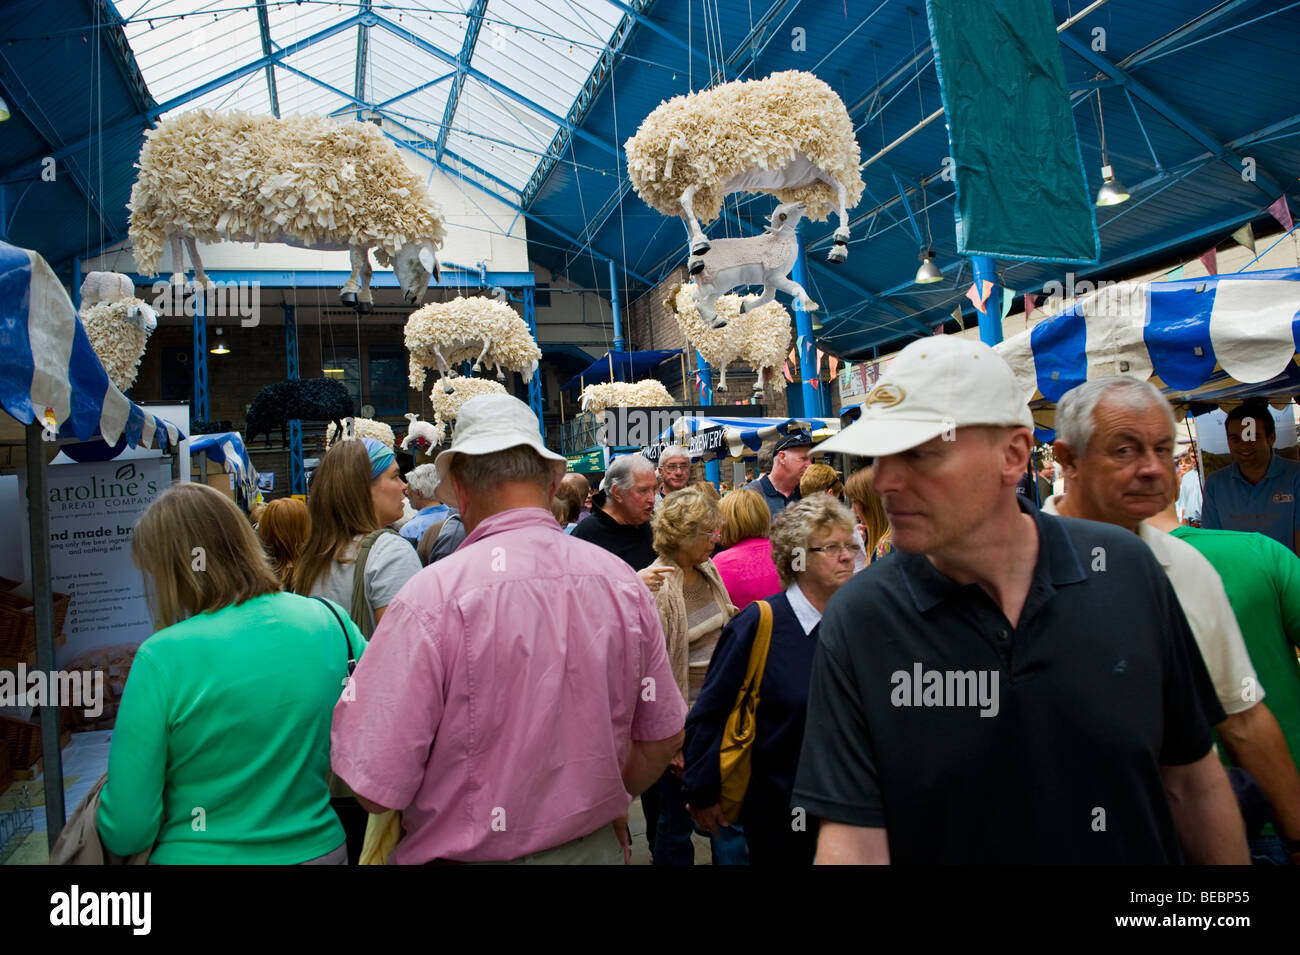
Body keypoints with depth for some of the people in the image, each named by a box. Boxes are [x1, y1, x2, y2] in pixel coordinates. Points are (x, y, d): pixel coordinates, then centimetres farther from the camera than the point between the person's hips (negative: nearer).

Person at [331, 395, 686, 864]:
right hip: (596, 848, 4)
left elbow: (375, 786, -21)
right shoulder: (624, 582, -8)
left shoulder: (431, 597, -23)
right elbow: (663, 737, 1)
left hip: (469, 853, -3)